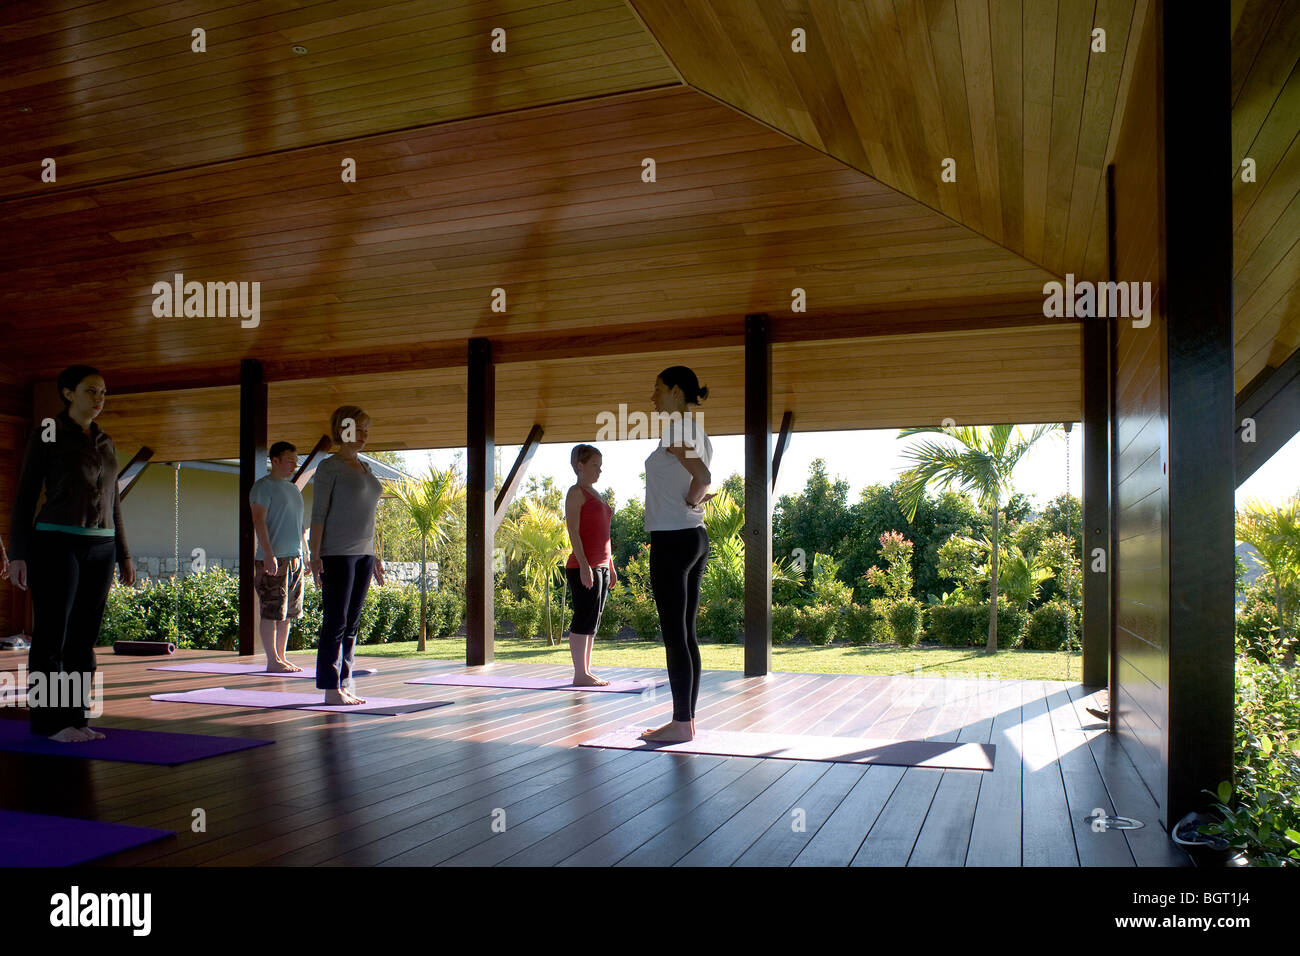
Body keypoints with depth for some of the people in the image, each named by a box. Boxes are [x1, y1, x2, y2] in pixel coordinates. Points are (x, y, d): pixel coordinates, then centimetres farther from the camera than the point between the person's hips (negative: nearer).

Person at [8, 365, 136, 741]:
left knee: (83, 637, 6)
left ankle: (73, 717, 12)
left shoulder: (104, 443, 15)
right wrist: (18, 554, -10)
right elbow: (25, 496, -4)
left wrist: (123, 556, 13)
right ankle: (48, 720, 6)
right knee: (52, 636, -3)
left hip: (98, 548, 6)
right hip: (56, 544, -6)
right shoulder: (46, 436, -3)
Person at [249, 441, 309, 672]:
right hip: (273, 560, -8)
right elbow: (259, 521, -12)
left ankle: (282, 657, 16)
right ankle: (273, 660, -1)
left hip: (294, 558, 8)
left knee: (288, 613, 9)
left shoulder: (293, 489, 20)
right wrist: (268, 554, -20)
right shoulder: (263, 486, -5)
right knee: (272, 612, -5)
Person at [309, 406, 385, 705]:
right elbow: (318, 514, -8)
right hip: (337, 553, -7)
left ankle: (345, 685, 14)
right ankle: (331, 689, 2)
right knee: (336, 622, -4)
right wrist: (315, 556, -15)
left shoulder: (365, 468, 16)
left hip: (363, 553, 7)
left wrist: (373, 556, 19)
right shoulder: (329, 467, -5)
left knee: (352, 624, 9)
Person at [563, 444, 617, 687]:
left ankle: (587, 672, 14)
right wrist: (584, 565, -21)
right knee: (584, 619, -6)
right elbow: (574, 532, -14)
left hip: (600, 566, 9)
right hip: (583, 567, -9)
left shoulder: (595, 495, 20)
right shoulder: (576, 493, -6)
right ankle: (580, 674, -2)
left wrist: (611, 566, 19)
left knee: (592, 621, 9)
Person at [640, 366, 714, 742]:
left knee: (674, 634, -4)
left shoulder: (675, 431, -13)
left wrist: (690, 501, -10)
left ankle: (681, 724, 1)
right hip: (695, 537, 10)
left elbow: (702, 477, -26)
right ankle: (687, 719, 16)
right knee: (686, 634, 11)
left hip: (671, 540, -10)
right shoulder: (697, 434, 16)